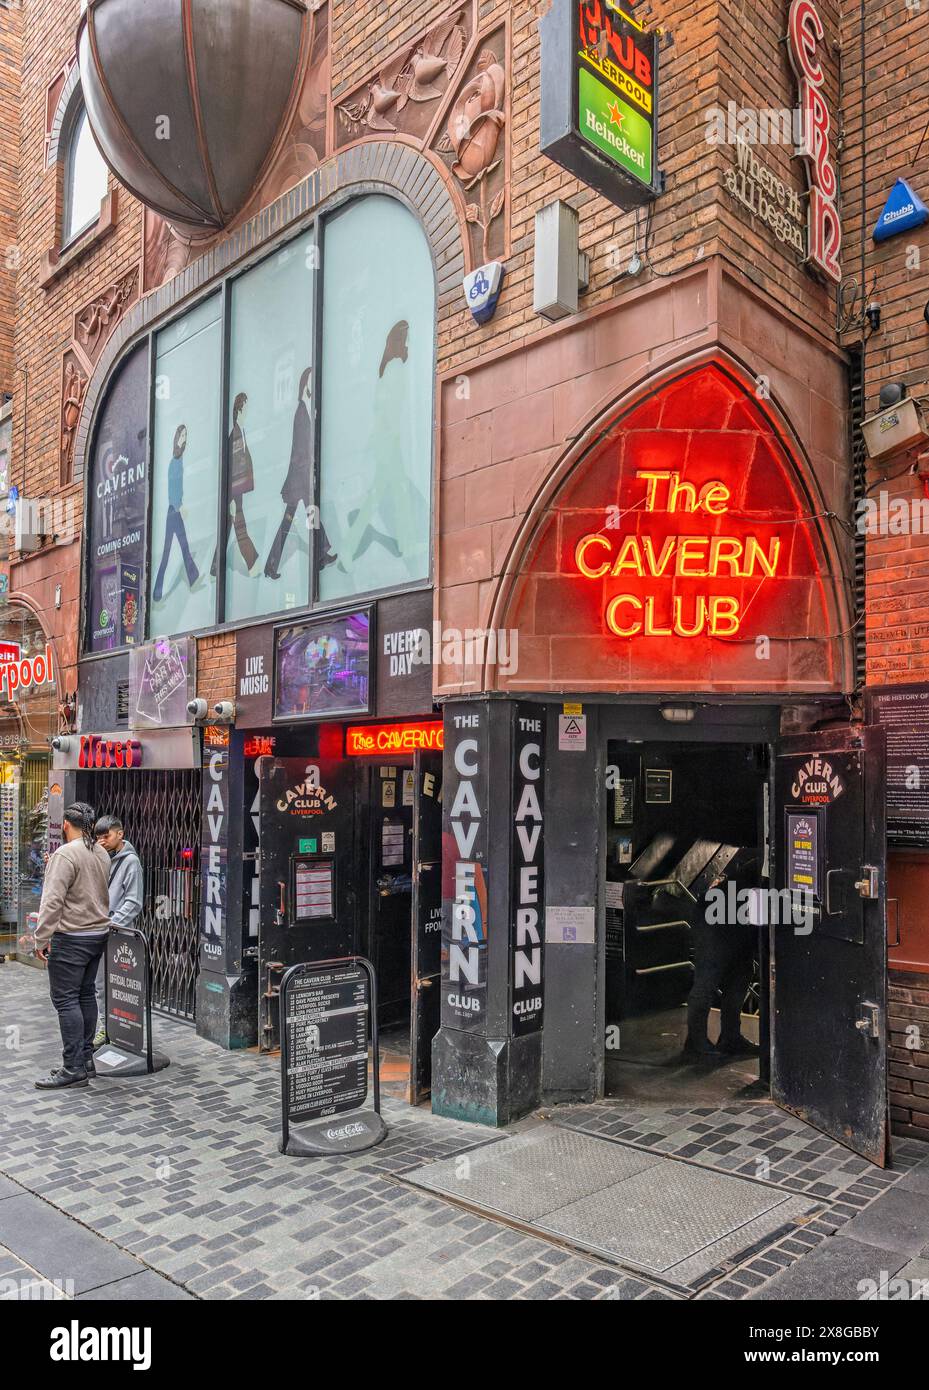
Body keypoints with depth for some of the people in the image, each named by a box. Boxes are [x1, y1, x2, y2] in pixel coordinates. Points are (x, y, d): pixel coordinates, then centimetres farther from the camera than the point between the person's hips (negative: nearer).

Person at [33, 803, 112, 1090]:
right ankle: (85, 1058, 21)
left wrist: (42, 938, -15)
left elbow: (53, 900, -19)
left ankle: (73, 1068, -3)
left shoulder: (65, 854, -16)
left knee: (65, 999, -4)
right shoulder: (102, 854, 10)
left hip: (71, 937, -8)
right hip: (98, 934, 8)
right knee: (85, 995, 15)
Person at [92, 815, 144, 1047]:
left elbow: (134, 902, -11)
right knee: (101, 984, 14)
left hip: (117, 934, -7)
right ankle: (105, 1027, 24)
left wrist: (113, 923, -17)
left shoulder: (130, 861, -7)